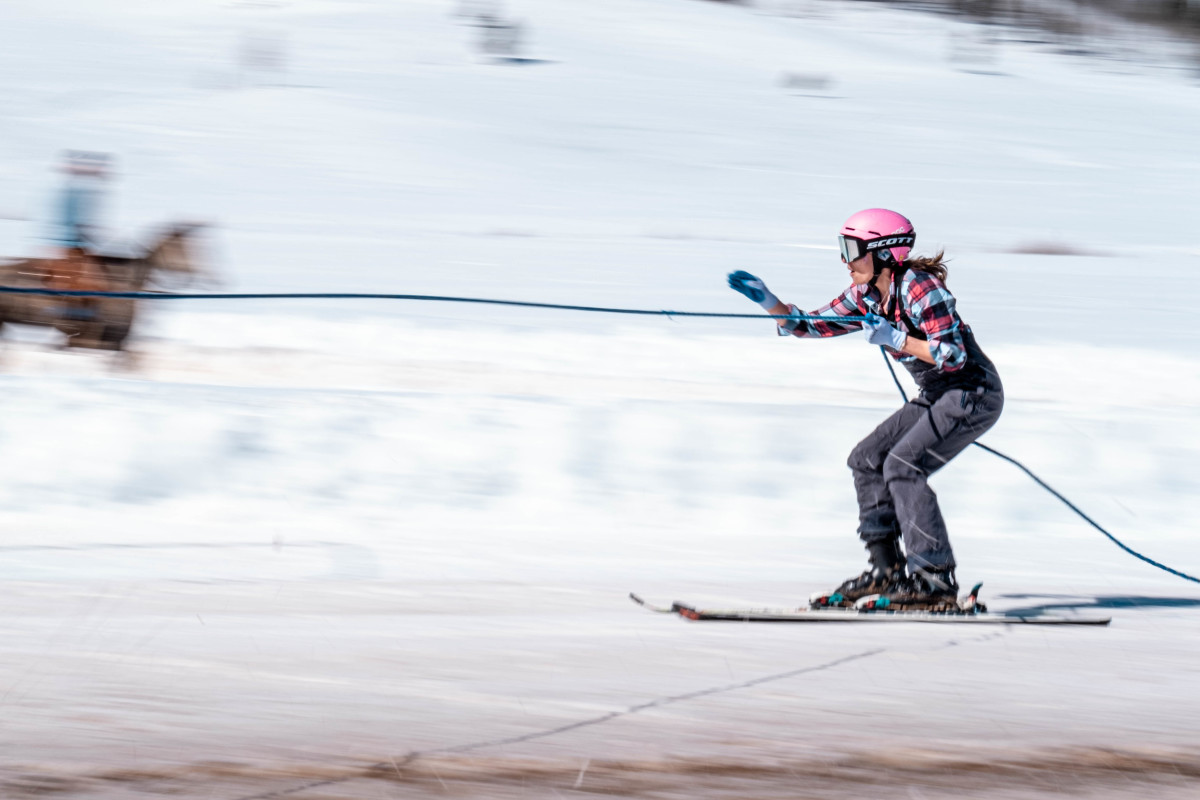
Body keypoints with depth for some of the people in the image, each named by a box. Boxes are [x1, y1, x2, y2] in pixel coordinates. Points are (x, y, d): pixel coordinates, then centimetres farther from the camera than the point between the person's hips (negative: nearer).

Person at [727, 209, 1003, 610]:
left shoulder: (919, 287, -22)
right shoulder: (866, 296, 5)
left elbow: (954, 354, -27)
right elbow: (811, 325, 11)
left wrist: (895, 339, -27)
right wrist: (769, 302, -1)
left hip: (974, 393, -10)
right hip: (938, 396, 10)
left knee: (901, 465, -20)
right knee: (867, 459, 6)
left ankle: (936, 578, -20)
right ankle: (886, 569, 8)